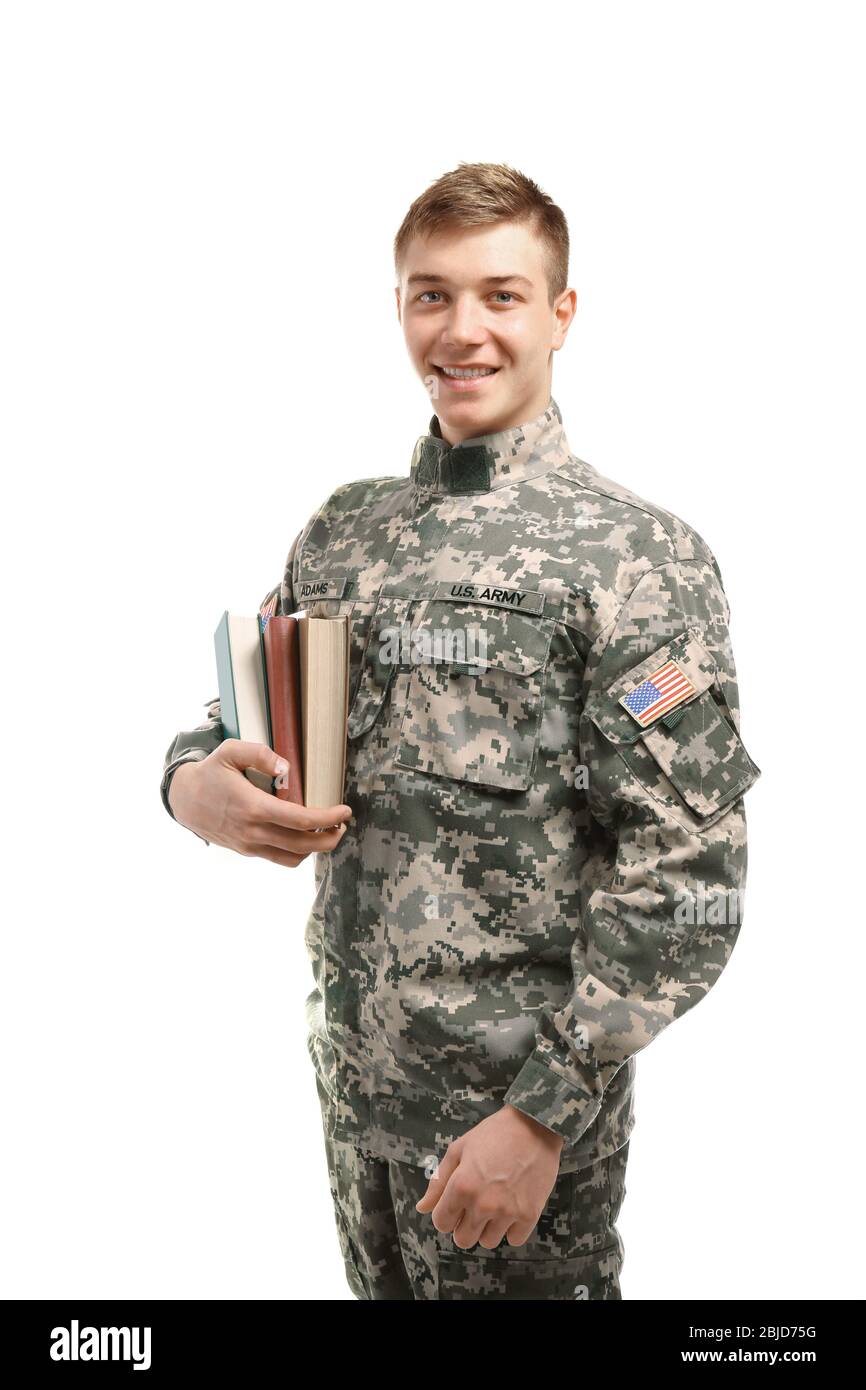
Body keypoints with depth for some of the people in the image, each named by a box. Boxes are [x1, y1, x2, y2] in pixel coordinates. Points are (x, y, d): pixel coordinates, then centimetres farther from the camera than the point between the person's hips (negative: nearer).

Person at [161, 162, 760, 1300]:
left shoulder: (641, 558, -13)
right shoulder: (344, 531, 4)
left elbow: (686, 878, -16)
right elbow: (235, 726, 12)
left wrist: (544, 1115, -17)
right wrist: (199, 784, -11)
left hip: (525, 1100, -5)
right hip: (353, 1075, 5)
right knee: (380, 1287, 22)